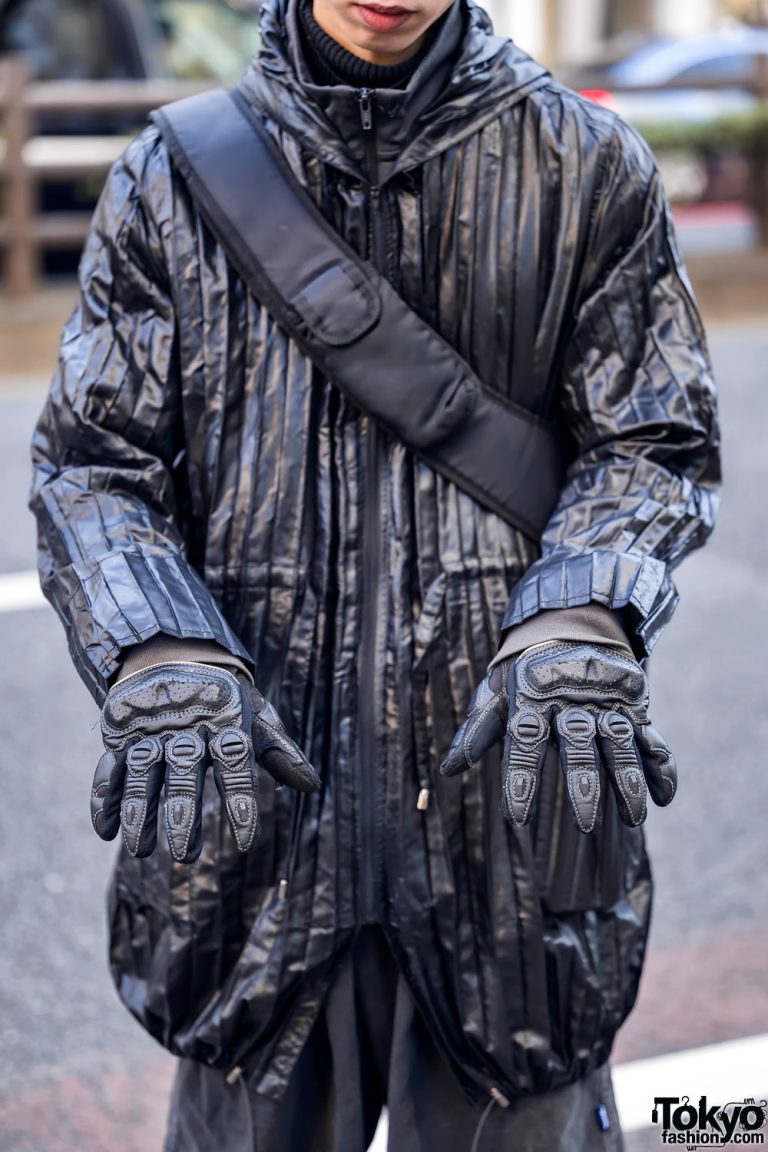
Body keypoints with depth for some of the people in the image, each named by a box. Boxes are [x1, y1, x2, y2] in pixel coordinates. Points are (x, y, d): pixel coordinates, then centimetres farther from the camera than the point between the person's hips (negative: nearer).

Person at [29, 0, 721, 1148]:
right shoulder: (173, 178, 3)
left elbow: (652, 438, 2)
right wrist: (165, 660, -17)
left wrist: (579, 629, -18)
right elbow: (92, 461, 2)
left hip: (508, 789, 0)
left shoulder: (589, 167, 2)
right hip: (263, 788, 1)